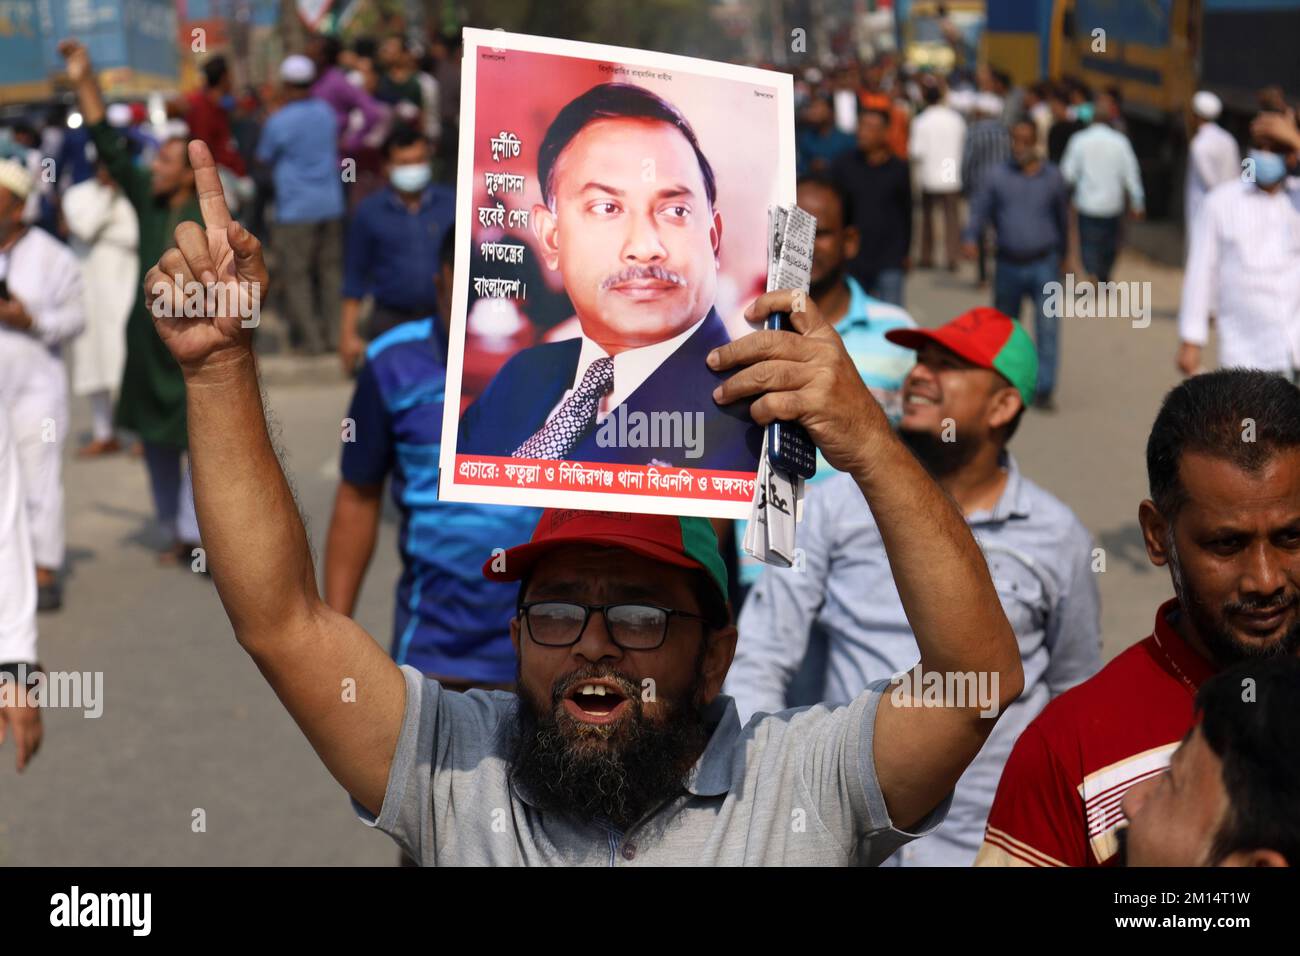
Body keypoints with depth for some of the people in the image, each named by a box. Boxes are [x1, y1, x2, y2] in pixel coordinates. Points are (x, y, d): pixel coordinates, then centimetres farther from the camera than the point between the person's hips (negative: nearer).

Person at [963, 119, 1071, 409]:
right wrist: (971, 238, -16)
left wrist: (1061, 253, 25)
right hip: (1009, 265, 1)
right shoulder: (998, 176, 2)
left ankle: (1044, 389, -12)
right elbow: (979, 209, 3)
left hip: (1044, 265, -1)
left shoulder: (1052, 177, 4)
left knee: (1047, 327, -13)